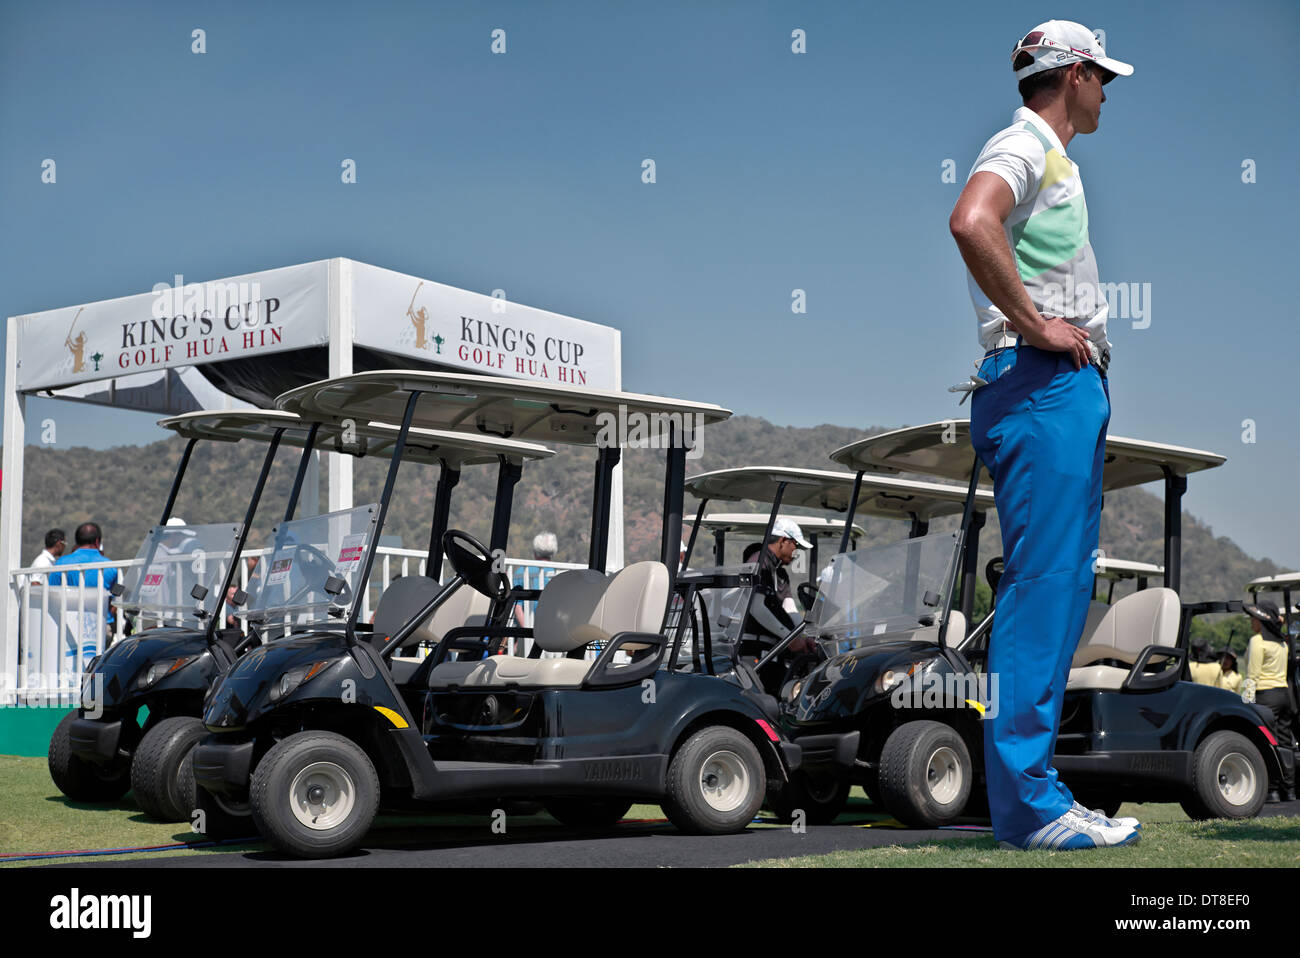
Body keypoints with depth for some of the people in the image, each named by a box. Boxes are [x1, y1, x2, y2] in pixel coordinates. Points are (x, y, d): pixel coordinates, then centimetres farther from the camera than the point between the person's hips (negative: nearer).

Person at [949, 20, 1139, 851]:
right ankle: (1028, 804, -12)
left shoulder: (1054, 159, 26)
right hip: (1040, 385, -11)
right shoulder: (1023, 146, -6)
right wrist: (1034, 326, -22)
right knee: (1043, 587, -13)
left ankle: (1028, 782, 14)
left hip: (1071, 385, 11)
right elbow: (971, 223, -29)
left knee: (1062, 586, 10)